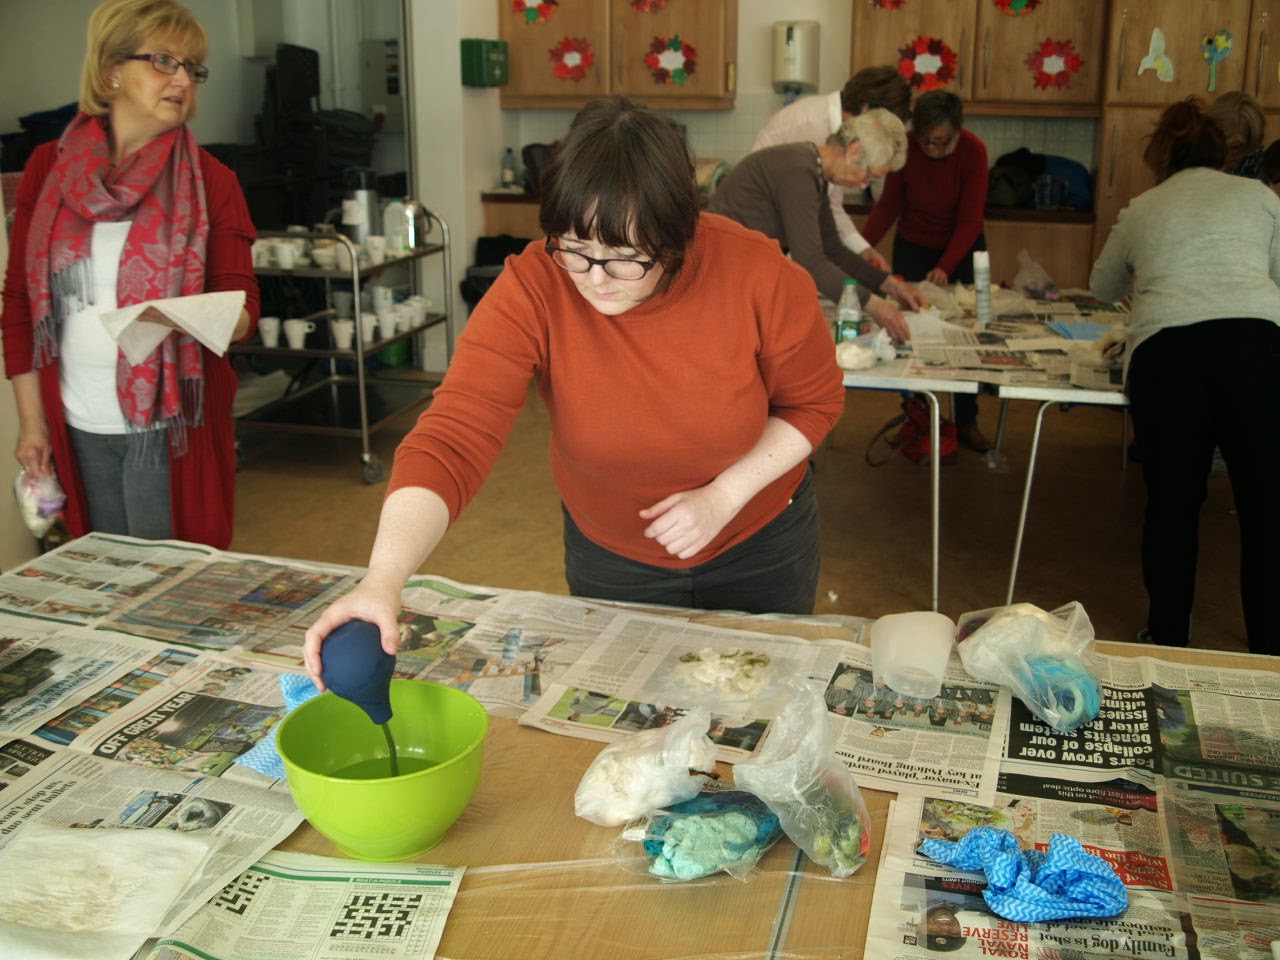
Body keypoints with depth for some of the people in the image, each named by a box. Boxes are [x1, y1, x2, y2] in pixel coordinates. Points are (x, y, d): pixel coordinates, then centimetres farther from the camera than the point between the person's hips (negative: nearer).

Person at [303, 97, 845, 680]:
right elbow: (451, 440, -37)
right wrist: (383, 581, -52)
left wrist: (724, 495, -23)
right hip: (609, 557, 0)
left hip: (760, 547, 0)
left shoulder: (758, 276, -26)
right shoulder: (531, 289, -29)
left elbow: (814, 402, -10)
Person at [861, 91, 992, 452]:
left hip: (962, 248, -1)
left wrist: (945, 268, -36)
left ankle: (967, 422, 11)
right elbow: (888, 206, -9)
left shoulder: (973, 152, -23)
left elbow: (970, 221, -24)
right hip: (913, 247, 1)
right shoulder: (904, 148, -19)